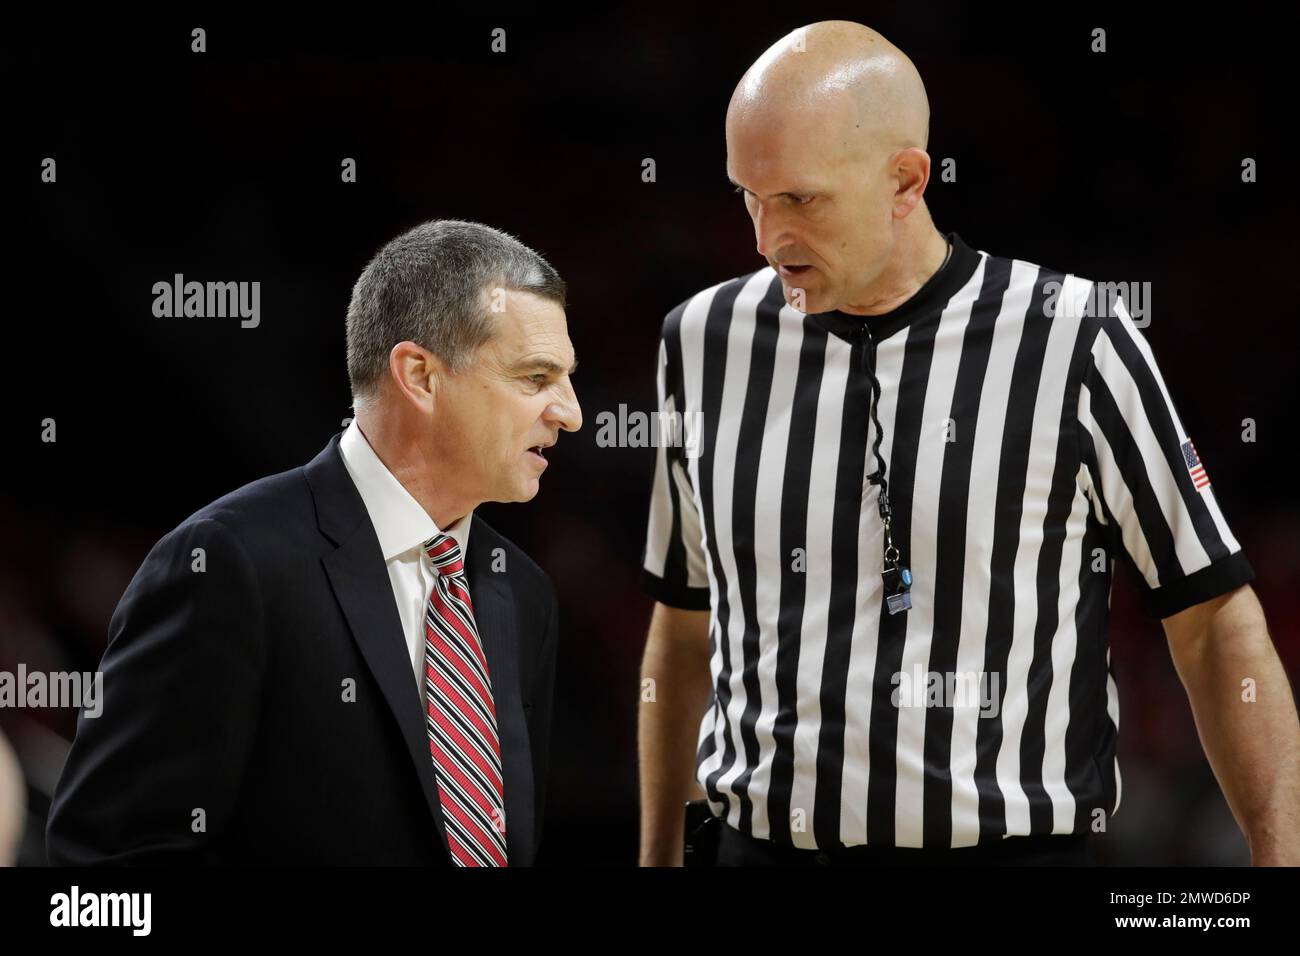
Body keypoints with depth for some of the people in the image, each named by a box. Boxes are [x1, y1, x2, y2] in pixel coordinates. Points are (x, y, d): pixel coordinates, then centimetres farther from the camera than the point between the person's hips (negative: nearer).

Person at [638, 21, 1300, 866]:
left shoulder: (1075, 343, -8)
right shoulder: (707, 340, 4)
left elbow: (1217, 627, -4)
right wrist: (657, 858, 16)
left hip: (1003, 844, -3)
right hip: (760, 842, 3)